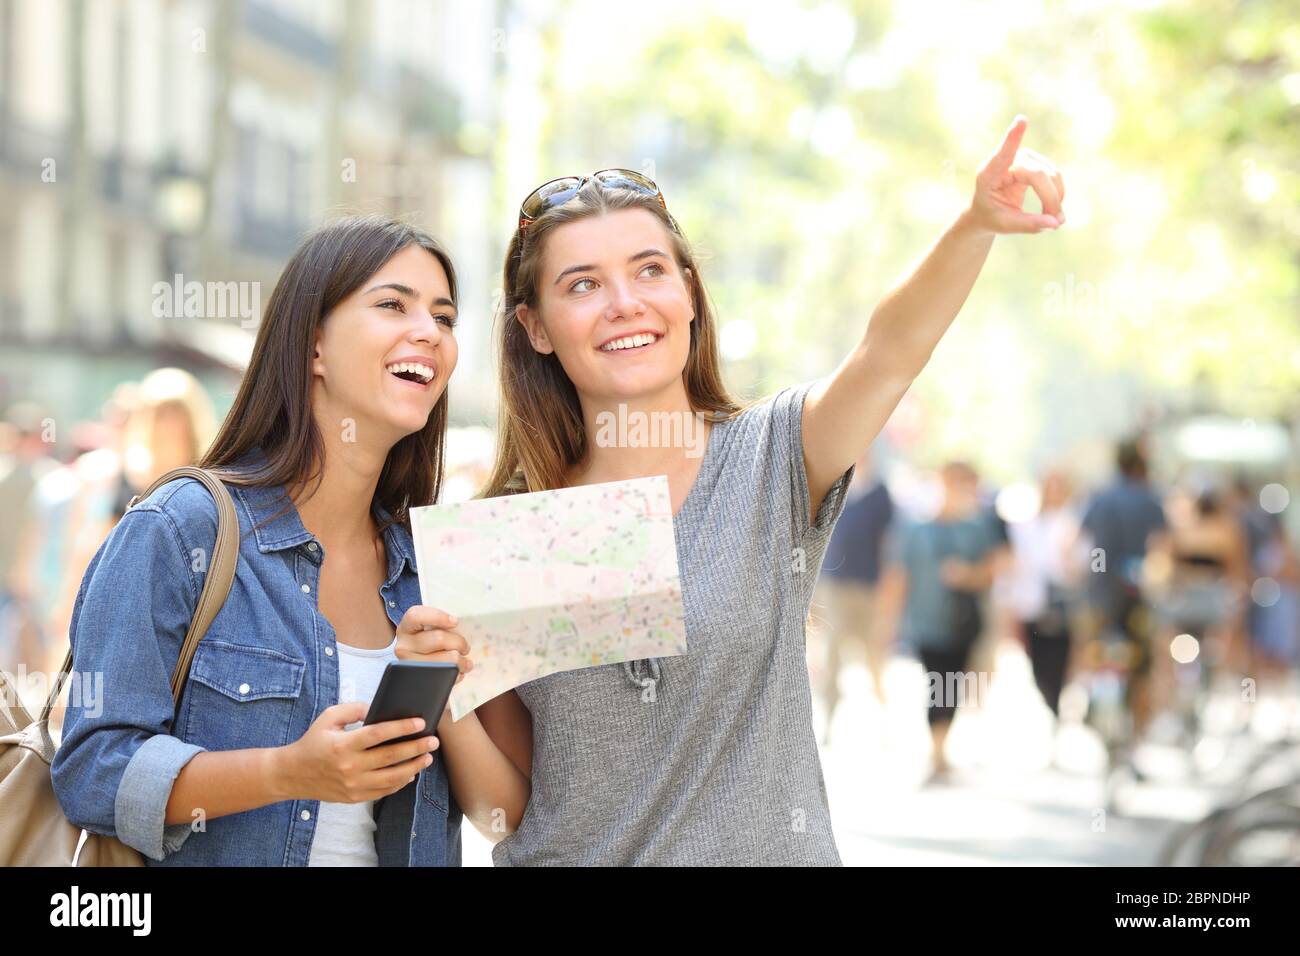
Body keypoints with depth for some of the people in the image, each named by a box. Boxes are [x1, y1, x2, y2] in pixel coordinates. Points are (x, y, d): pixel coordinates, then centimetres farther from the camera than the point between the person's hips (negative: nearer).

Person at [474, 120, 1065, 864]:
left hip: (768, 848, -1)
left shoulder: (770, 457, -8)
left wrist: (978, 224, -44)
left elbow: (889, 355, -28)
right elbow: (506, 793, 0)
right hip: (566, 855, 1)